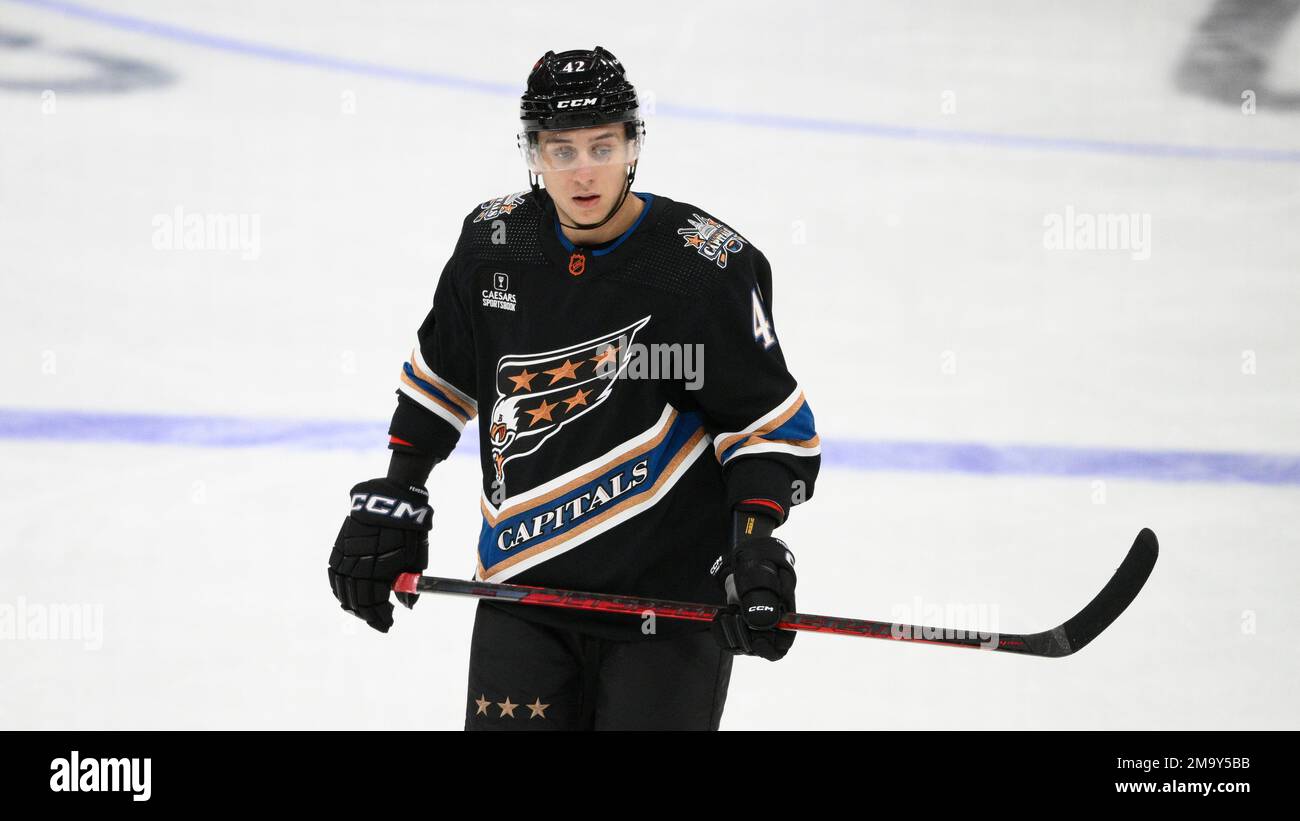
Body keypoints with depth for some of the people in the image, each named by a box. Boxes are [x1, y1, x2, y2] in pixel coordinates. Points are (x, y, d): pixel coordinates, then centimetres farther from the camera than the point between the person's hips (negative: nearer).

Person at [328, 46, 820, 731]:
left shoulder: (710, 267, -12)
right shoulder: (493, 243, -1)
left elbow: (768, 422, -6)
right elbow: (440, 378, 15)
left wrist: (756, 545, -18)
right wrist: (391, 499, 11)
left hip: (668, 598, -3)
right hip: (523, 587, 3)